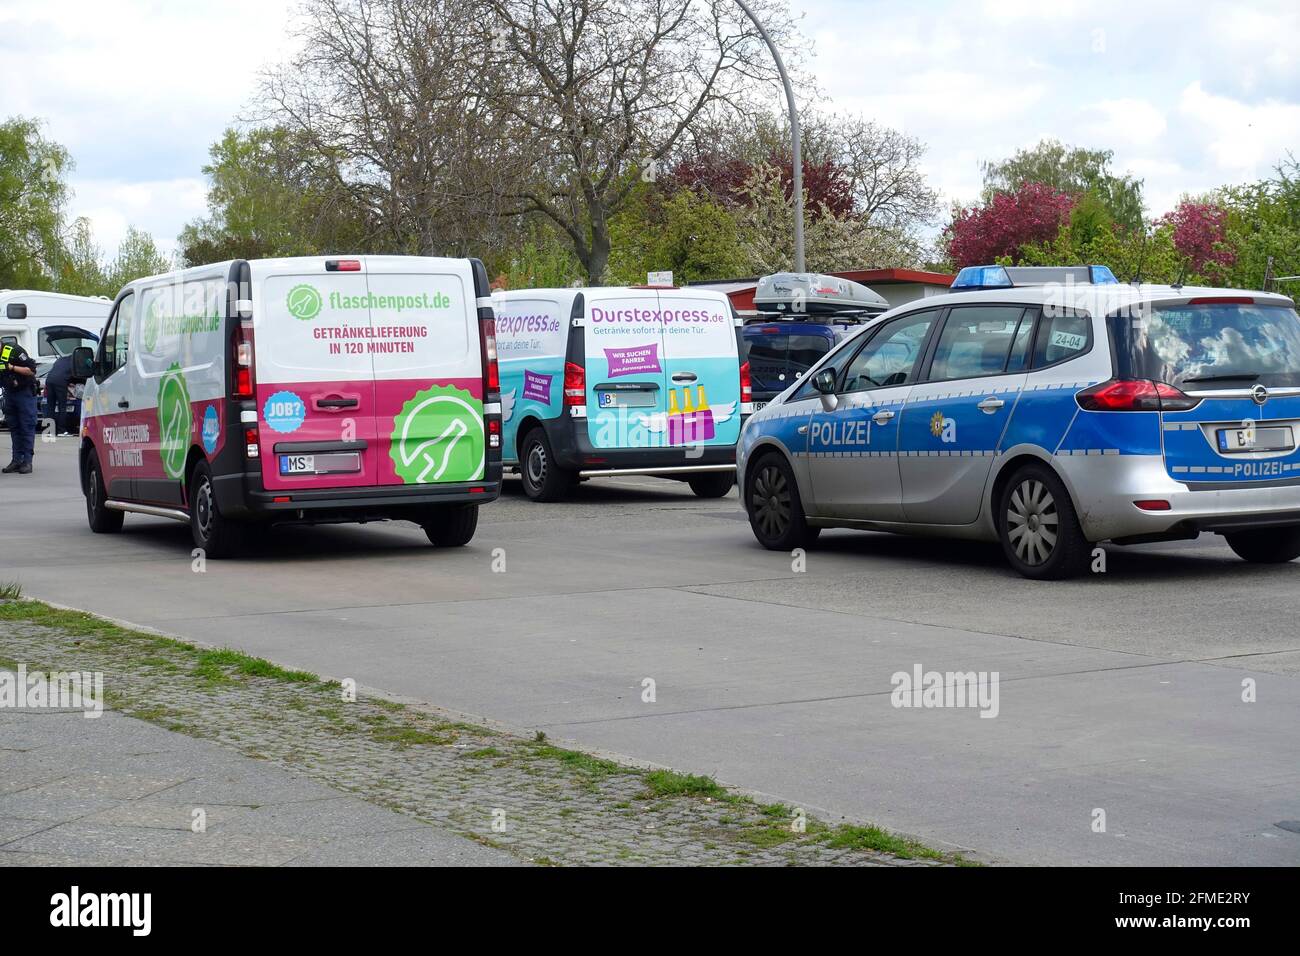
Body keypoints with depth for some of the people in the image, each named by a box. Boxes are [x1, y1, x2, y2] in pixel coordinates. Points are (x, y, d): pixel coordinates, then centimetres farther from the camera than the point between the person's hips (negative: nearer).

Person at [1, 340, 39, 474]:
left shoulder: (15, 351, -16)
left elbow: (32, 370, -17)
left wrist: (12, 367, -24)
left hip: (25, 392, -6)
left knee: (27, 427, -6)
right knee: (14, 428, 6)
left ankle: (27, 461, -7)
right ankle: (17, 460, 9)